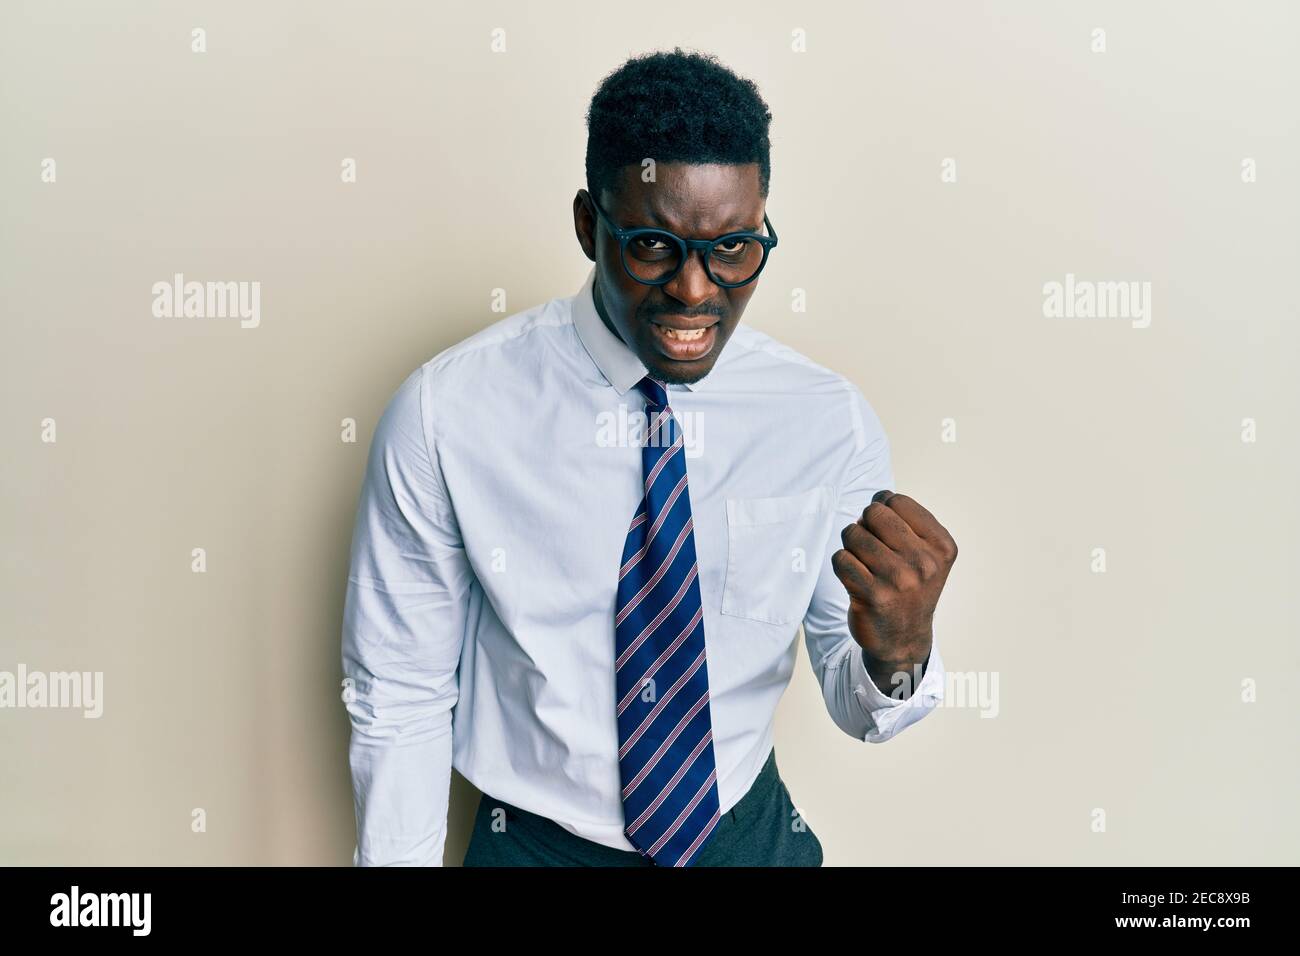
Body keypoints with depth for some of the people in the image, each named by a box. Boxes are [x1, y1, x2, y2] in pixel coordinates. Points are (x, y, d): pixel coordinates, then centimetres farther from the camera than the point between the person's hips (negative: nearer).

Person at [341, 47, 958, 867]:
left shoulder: (833, 422, -14)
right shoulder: (446, 414, -20)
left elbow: (856, 705, -7)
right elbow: (398, 697, -10)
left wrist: (899, 651, -27)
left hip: (751, 833, 2)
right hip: (536, 845, -1)